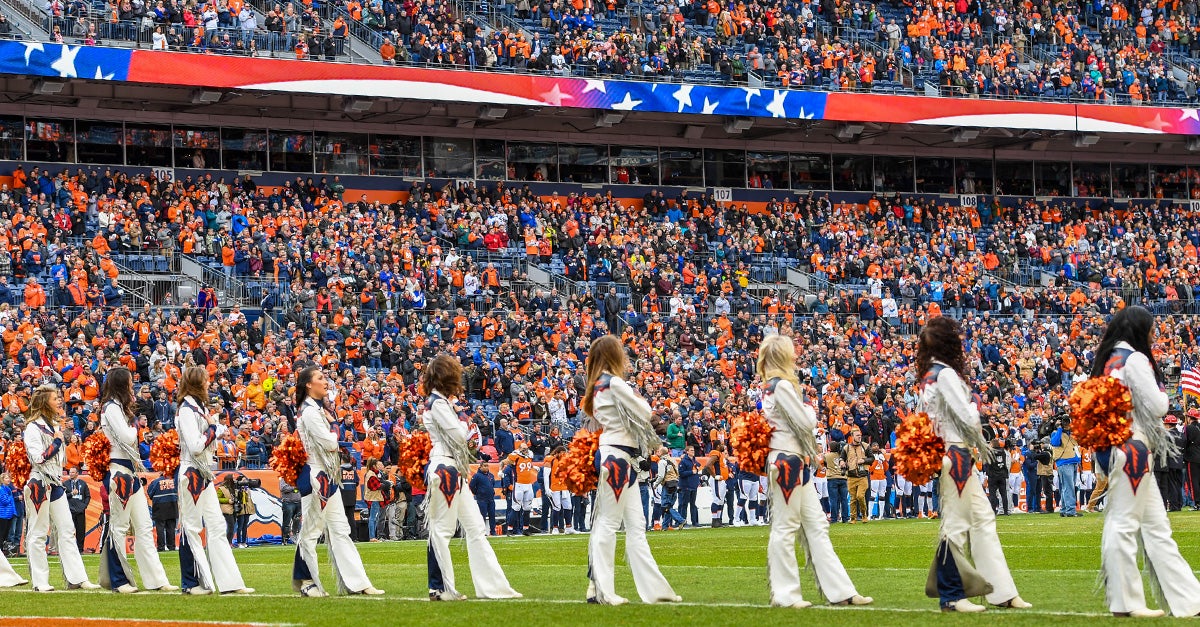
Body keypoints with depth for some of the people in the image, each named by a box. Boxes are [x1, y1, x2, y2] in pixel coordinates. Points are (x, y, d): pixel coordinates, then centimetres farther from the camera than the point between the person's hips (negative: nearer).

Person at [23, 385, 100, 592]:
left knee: (67, 530, 4)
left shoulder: (54, 425, 17)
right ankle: (40, 581, 1)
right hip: (40, 483, -9)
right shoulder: (33, 427, -9)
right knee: (38, 533, -2)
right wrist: (57, 441, -13)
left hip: (55, 484, 9)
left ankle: (76, 578, 3)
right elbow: (38, 458, -18)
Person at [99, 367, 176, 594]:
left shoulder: (120, 408, 19)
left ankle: (156, 579, 6)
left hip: (130, 471, 10)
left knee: (144, 526, 7)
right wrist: (134, 424, 0)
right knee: (119, 526, -4)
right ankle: (118, 580, 1)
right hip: (118, 471, -10)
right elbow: (127, 438, -17)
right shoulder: (111, 408, -11)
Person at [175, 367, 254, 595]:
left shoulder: (200, 407, 14)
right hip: (190, 474, -10)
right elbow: (195, 446, -23)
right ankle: (191, 583, 4)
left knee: (217, 526, 7)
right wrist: (212, 427, -10)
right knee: (192, 528, -3)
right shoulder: (186, 410, -14)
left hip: (204, 474, 10)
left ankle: (229, 582, 8)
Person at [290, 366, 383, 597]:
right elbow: (329, 443, -19)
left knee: (339, 530, 7)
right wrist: (335, 435, 1)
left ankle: (356, 582, 7)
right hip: (314, 476, -10)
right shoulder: (309, 412, -14)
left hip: (328, 477, 10)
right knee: (311, 530, -2)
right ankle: (306, 582, 5)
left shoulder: (318, 410, 17)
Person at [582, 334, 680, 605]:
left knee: (636, 525, 8)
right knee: (609, 523, -6)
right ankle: (601, 590, -4)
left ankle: (653, 587, 9)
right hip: (617, 458, -9)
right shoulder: (615, 384, -12)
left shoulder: (598, 386, 16)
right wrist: (638, 398, 10)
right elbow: (645, 413, -9)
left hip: (621, 461, 9)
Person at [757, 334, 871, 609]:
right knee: (785, 527, -4)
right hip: (788, 463, -10)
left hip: (796, 465, 10)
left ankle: (840, 590, 8)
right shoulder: (782, 386, -14)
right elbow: (805, 422, -13)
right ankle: (785, 594, 2)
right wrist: (810, 408, 5)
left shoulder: (770, 387, 15)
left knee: (816, 527, 8)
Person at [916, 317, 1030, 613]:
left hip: (952, 455, 9)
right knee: (955, 524, -4)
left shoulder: (928, 375, 12)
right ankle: (951, 597, 2)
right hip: (954, 455, -9)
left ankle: (1001, 591, 13)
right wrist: (981, 442, 5)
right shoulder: (946, 374, -15)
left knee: (983, 518, 11)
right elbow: (967, 418, -17)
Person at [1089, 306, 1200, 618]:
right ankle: (1125, 601, -5)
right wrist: (1163, 395, 7)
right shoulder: (1135, 359, -10)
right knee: (1124, 523, -7)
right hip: (1132, 447, -10)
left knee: (1155, 527, 9)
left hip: (1115, 448, 10)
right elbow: (1156, 406, -13)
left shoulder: (1109, 360, 17)